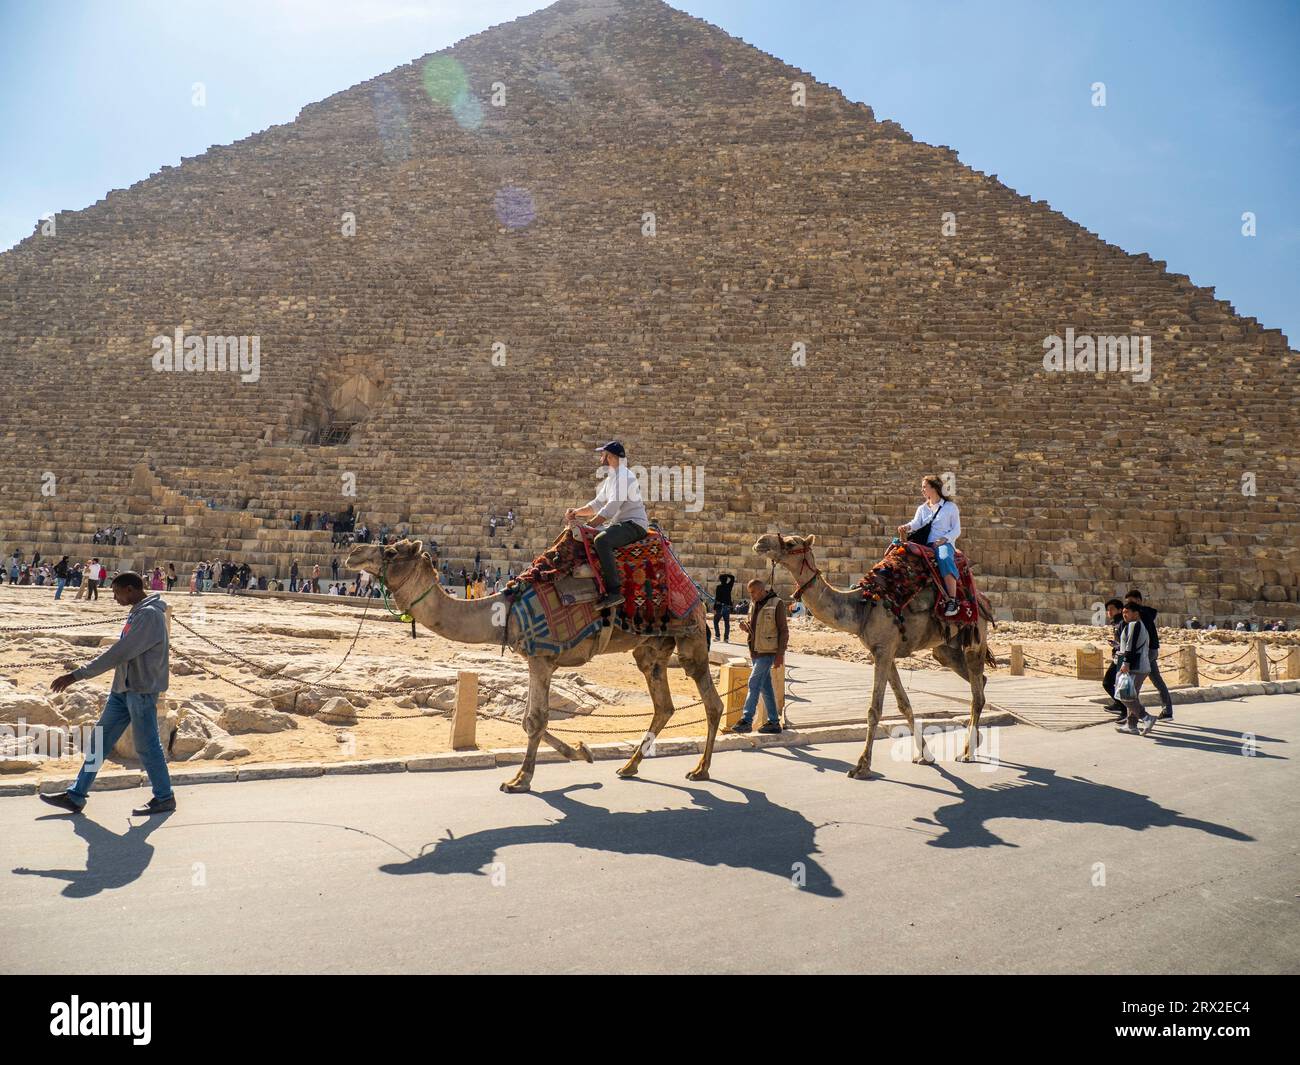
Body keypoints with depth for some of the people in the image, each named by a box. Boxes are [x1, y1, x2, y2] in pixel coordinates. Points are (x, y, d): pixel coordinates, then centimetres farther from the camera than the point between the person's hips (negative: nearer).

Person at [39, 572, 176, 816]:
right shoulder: (137, 612, 11)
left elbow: (119, 653, -25)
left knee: (146, 746, 1)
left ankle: (164, 798, 16)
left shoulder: (150, 615, -20)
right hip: (123, 689, 10)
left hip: (142, 691, -10)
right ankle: (76, 796, 21)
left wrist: (77, 675, -22)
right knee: (100, 741, 13)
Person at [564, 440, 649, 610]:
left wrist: (588, 524, -18)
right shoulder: (611, 477, 18)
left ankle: (614, 591, -38)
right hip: (621, 523, 11)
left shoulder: (623, 476, -14)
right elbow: (597, 504, 20)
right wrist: (577, 512, 4)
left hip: (634, 524, -11)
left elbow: (611, 509, -21)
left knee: (601, 540, -34)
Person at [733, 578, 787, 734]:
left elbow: (784, 631, -10)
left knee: (754, 682, -13)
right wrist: (746, 626, -3)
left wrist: (780, 654, -15)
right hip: (755, 651, 8)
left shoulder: (777, 604, -10)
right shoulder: (754, 605, 11)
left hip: (768, 651, -8)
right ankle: (774, 722, 16)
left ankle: (746, 720, -12)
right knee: (765, 686, 10)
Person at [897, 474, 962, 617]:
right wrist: (907, 527, -22)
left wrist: (944, 539, -13)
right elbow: (916, 522, 2)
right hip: (926, 545, 5)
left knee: (944, 558, -39)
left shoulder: (950, 507, 11)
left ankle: (952, 601, -42)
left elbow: (957, 530, 6)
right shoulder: (922, 508, 21)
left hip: (944, 543, -5)